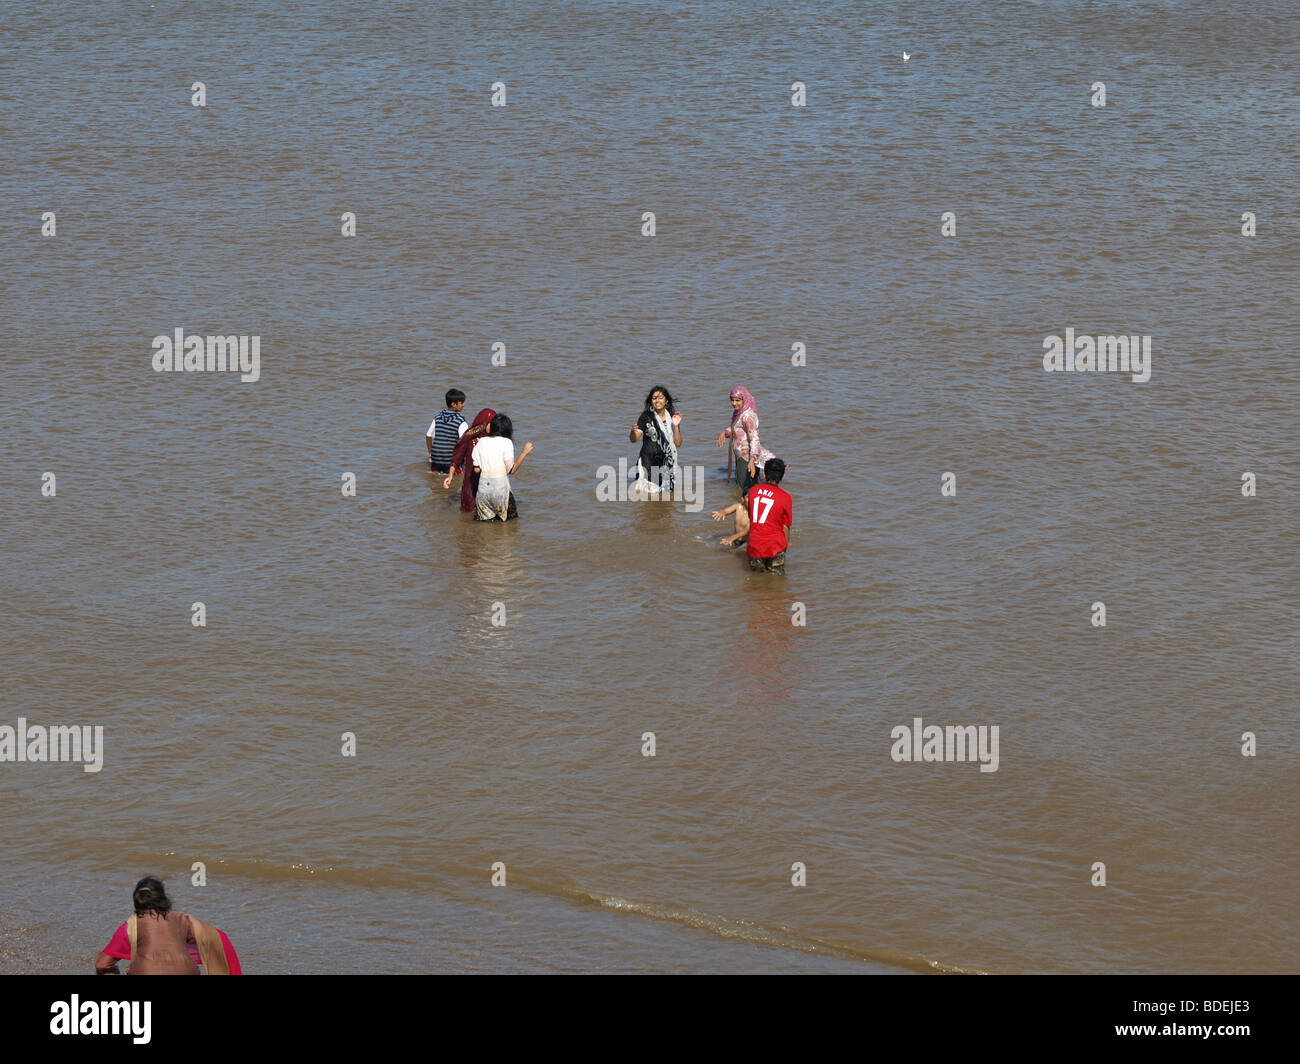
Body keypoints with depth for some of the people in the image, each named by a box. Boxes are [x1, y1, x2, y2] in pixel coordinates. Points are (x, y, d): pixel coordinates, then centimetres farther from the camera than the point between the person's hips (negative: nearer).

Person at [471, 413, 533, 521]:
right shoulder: (506, 442, -5)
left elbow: (476, 469, 8)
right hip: (501, 487, -4)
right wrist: (524, 453, 2)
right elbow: (511, 470, -6)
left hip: (483, 487, 4)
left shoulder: (481, 442, 6)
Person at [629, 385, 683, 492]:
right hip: (648, 462, -3)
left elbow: (678, 443, 3)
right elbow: (633, 439, -9)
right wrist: (633, 431, -32)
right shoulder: (646, 417, -3)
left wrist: (676, 426, -10)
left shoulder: (672, 418, 5)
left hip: (666, 462, 3)